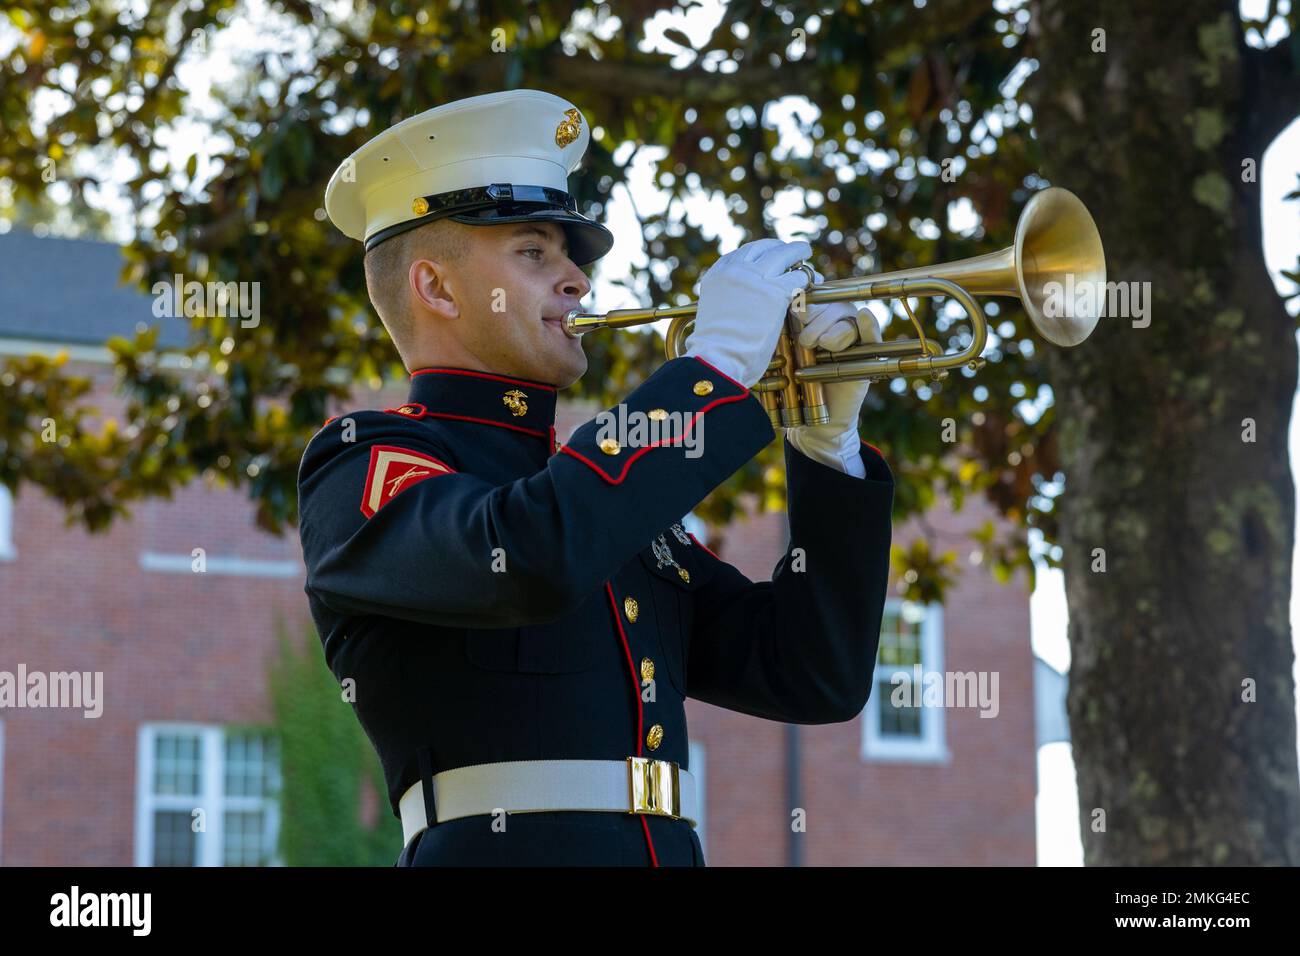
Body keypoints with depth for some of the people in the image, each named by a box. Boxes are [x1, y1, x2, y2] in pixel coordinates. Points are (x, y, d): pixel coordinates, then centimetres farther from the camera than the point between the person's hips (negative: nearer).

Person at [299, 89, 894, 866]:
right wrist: (719, 363, -11)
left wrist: (827, 439, 5)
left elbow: (816, 677, 14)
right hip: (499, 854, -5)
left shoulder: (618, 489, 19)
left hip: (672, 848, 5)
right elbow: (529, 555, -20)